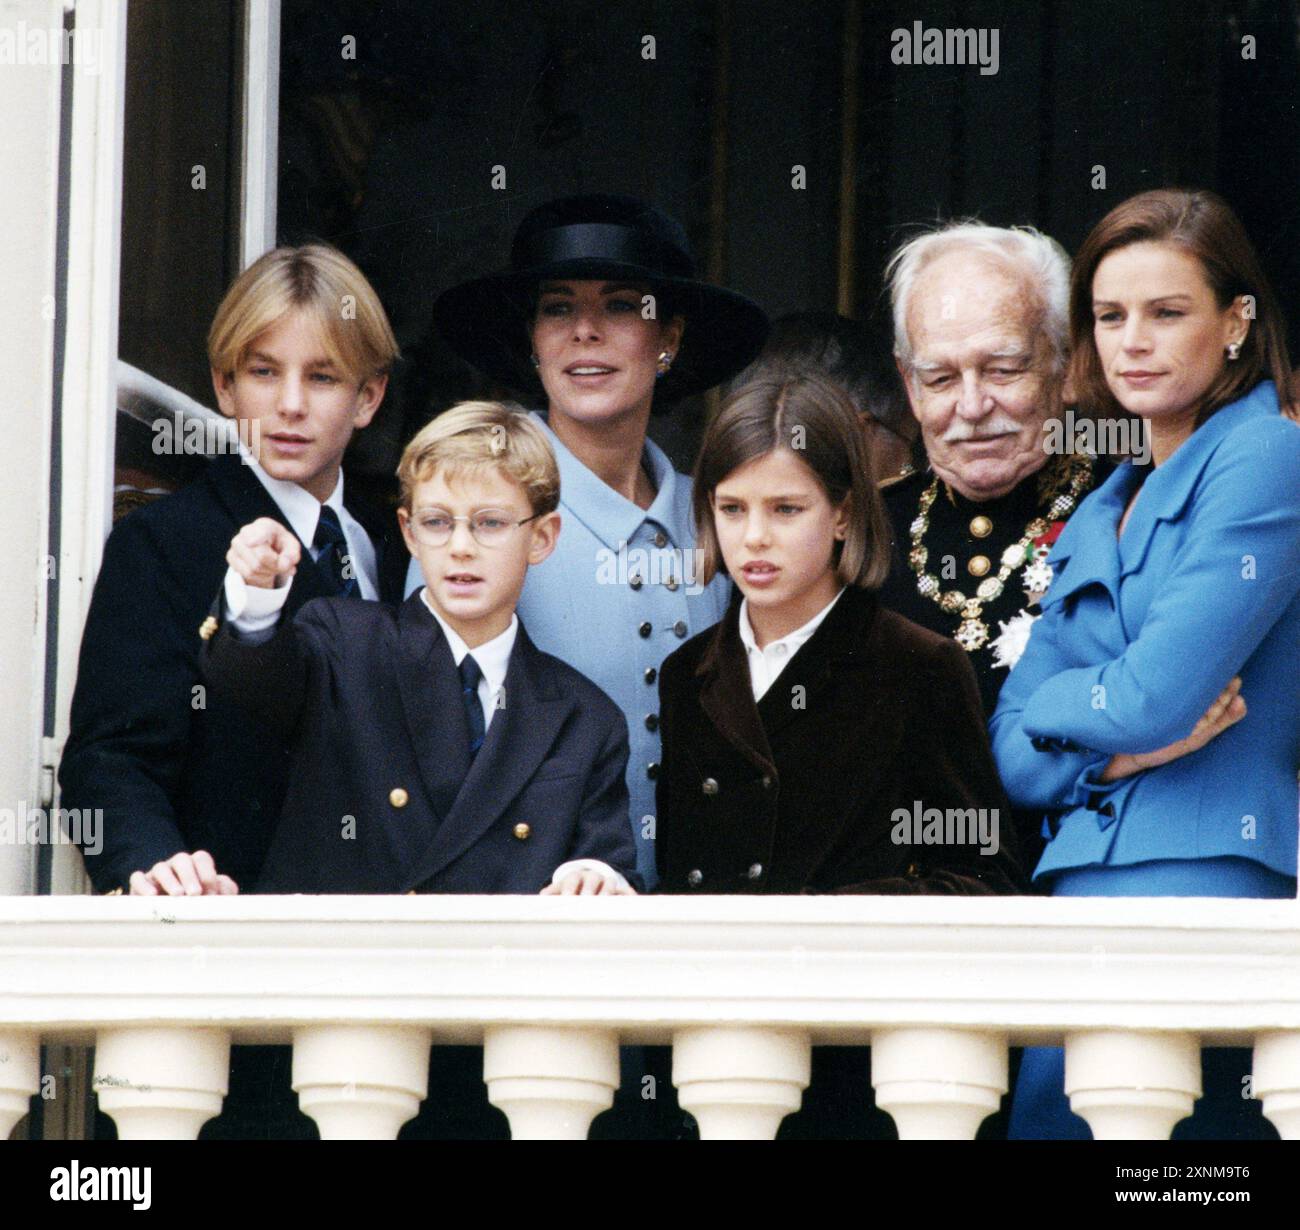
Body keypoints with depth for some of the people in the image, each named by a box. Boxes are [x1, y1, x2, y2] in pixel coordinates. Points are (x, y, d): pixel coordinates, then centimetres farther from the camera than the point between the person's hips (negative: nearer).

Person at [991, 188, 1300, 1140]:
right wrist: (1117, 750, -5)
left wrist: (1060, 703, 7)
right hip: (1079, 901, 8)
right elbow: (1014, 757, 15)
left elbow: (1156, 695, -14)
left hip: (1206, 891, -8)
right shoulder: (1100, 518, 21)